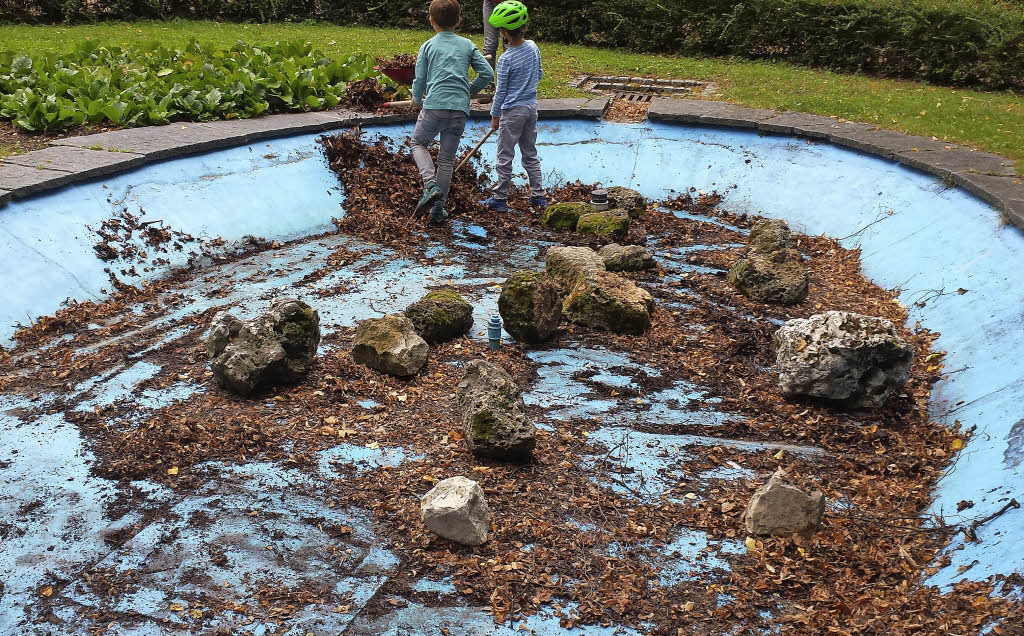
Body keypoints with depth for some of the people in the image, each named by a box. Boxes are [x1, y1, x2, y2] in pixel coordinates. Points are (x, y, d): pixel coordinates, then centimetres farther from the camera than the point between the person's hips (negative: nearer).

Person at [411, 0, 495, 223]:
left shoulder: (428, 46, 7)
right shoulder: (467, 45, 13)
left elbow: (419, 80, 4)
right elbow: (488, 74, 7)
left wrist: (417, 100, 23)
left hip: (435, 105, -2)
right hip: (460, 109, 2)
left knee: (418, 143, 20)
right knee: (447, 158, 12)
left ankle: (431, 185, -5)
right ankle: (438, 209, 15)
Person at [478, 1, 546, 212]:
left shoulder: (506, 59, -18)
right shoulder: (533, 47, 1)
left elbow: (501, 92, -13)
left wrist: (495, 116, -3)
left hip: (512, 110, -7)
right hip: (531, 107, 7)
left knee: (505, 156, 3)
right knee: (530, 153, 16)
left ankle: (499, 199, 10)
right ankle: (538, 195, 19)